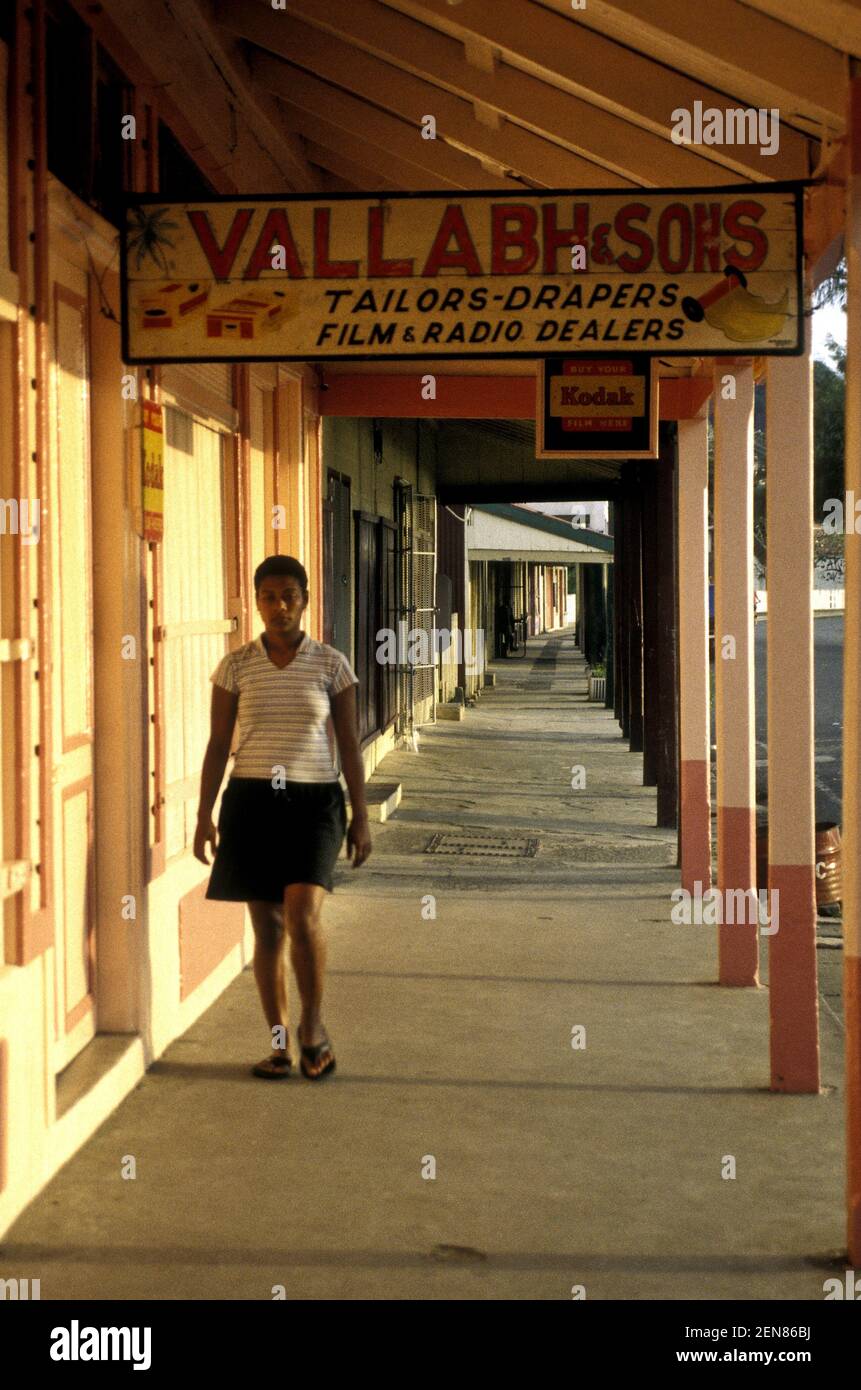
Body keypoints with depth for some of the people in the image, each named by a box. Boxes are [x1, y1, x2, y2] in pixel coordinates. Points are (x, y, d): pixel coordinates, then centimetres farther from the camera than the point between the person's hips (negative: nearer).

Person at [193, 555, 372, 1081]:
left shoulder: (331, 663, 2)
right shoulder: (236, 666, 4)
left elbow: (350, 744, 5)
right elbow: (218, 744, 6)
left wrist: (361, 815, 1)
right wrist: (205, 815, 0)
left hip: (314, 801, -2)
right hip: (251, 802, 2)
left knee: (303, 917, -18)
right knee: (268, 927, 5)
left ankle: (314, 1023, 4)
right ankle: (279, 1043, 16)